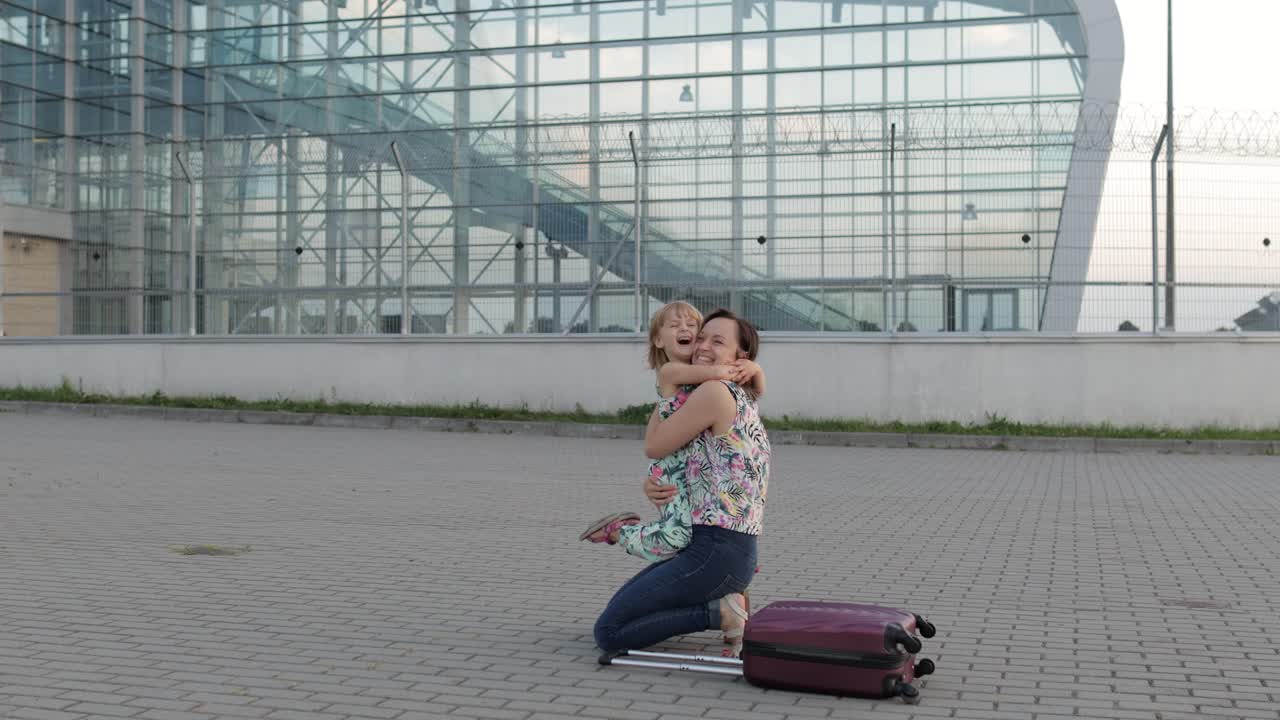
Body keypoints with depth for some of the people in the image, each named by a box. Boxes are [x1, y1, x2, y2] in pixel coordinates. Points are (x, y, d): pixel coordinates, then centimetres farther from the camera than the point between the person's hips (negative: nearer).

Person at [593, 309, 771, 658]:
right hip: (736, 552, 10)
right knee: (617, 606, 22)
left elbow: (653, 445, -6)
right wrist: (651, 486, -1)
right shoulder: (742, 402, 16)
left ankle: (722, 613, -10)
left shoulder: (715, 392, -14)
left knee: (608, 633, -7)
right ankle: (723, 608, 11)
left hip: (714, 553, -10)